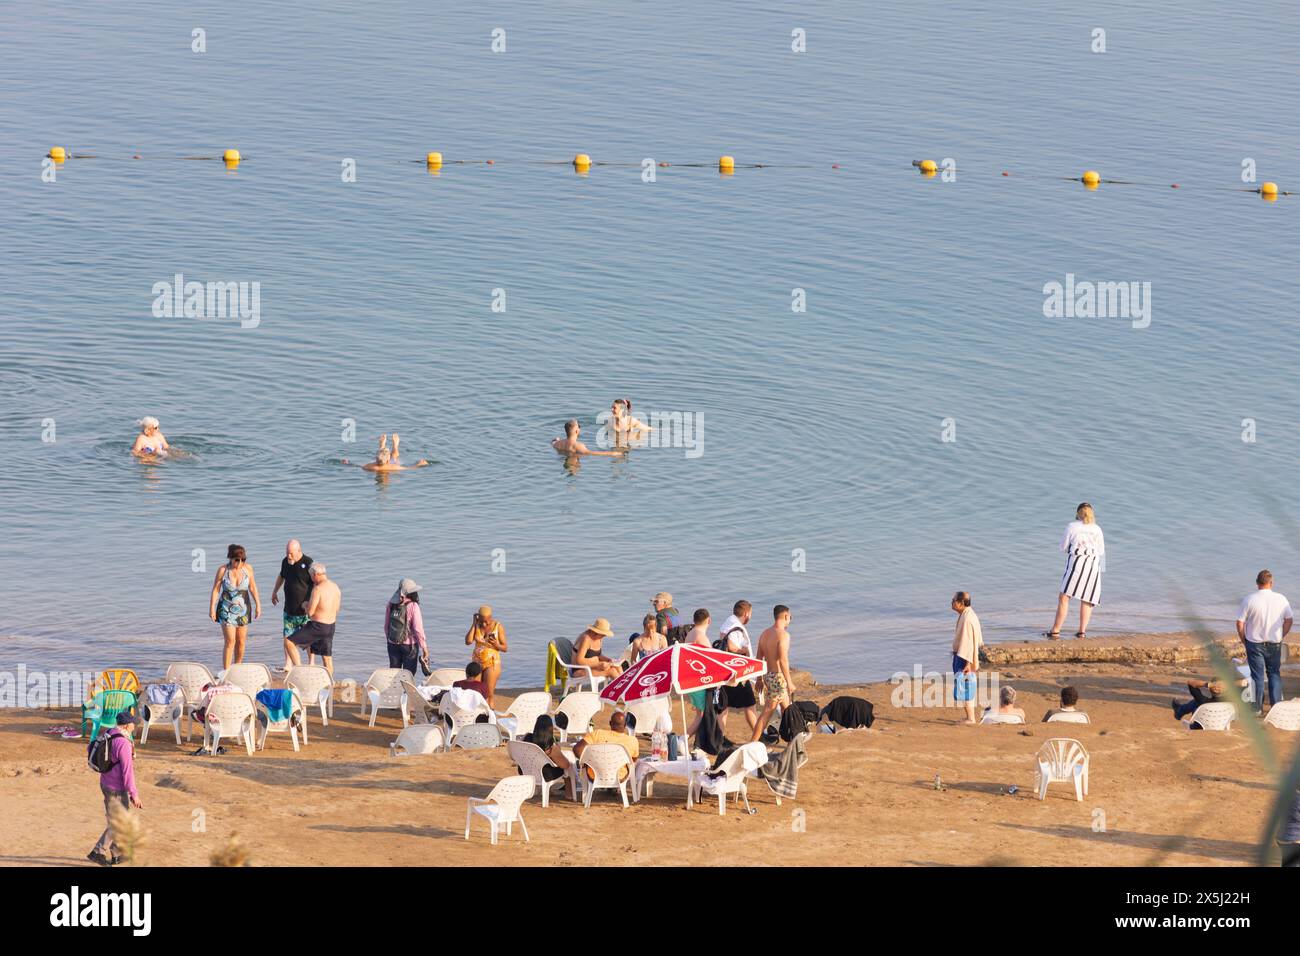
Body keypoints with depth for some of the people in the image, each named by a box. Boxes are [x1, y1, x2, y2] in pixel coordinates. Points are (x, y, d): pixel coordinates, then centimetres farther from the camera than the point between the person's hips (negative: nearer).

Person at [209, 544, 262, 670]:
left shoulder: (248, 568, -5)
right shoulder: (223, 570, -13)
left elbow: (253, 587, 5)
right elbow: (215, 590, -8)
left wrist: (258, 605, 5)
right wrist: (211, 608, -10)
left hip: (243, 609, 3)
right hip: (227, 610, -3)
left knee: (241, 642, 8)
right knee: (230, 641, -13)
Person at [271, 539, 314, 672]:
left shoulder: (308, 563, -15)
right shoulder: (285, 561, 5)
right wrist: (274, 591, 29)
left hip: (305, 610, -5)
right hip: (289, 609, 5)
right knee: (288, 637, 3)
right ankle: (287, 665, 7)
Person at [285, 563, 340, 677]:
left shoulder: (318, 589, -19)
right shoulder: (335, 588, 5)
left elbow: (310, 612, -18)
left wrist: (305, 605, 5)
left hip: (317, 627, -8)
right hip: (330, 627, 8)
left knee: (288, 642, -1)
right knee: (327, 658, 16)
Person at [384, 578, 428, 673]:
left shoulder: (391, 605, -2)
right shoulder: (413, 606, -16)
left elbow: (386, 626, 5)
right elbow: (418, 629, -16)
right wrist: (424, 648, -8)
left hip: (393, 645, 4)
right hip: (409, 644, -4)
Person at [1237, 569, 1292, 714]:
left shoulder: (1249, 600, -12)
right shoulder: (1281, 599, -6)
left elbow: (1240, 623, -10)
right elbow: (1288, 621, 3)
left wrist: (1244, 640, 4)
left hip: (1254, 643, -2)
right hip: (1275, 644, 2)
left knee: (1257, 676, 7)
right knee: (1274, 674, 15)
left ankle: (1258, 707, 11)